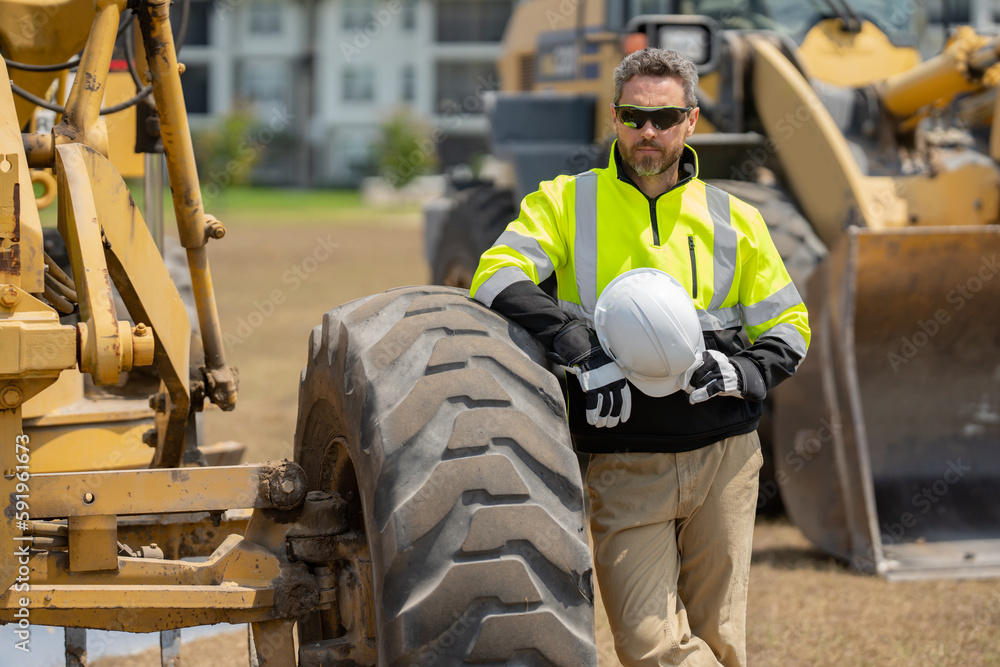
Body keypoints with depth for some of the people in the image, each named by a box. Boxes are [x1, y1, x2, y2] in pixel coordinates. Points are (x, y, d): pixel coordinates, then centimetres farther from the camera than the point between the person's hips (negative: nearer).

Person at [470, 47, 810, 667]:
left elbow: (787, 326, 15)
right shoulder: (567, 202, 6)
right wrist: (570, 335, -24)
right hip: (624, 468, -1)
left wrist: (747, 373, -7)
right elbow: (497, 276, -8)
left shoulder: (734, 220, 10)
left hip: (724, 457, 1)